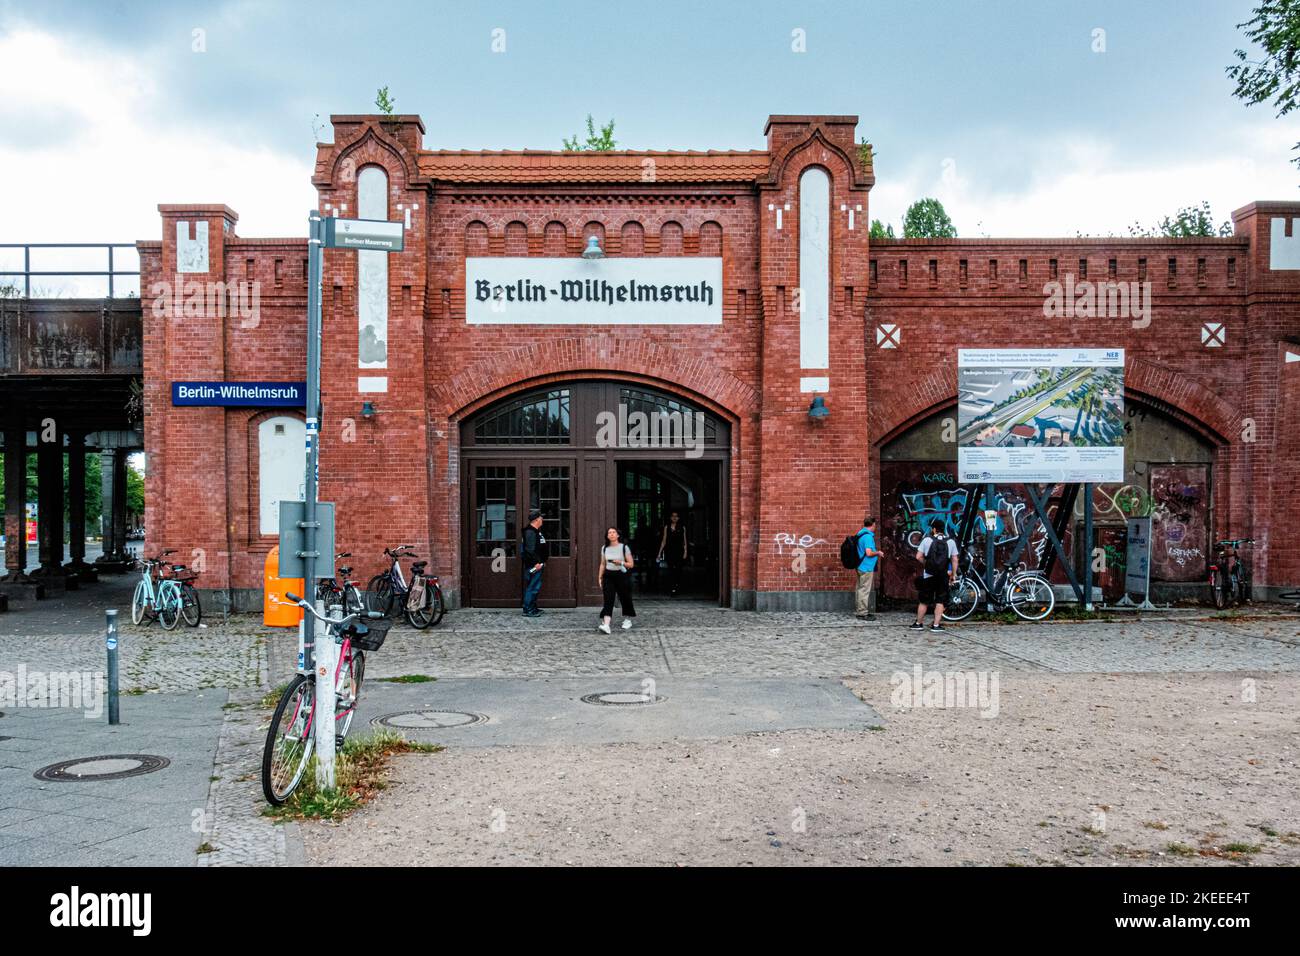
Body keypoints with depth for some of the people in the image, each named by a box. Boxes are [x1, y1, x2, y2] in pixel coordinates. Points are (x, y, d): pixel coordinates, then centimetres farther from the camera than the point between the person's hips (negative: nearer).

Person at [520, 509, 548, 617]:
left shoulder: (536, 531, 17)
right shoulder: (530, 532, -17)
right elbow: (530, 550, -23)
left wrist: (542, 562, 22)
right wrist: (536, 563, -23)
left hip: (537, 564, 11)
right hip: (533, 565, -11)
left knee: (535, 587, 15)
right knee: (532, 587, -9)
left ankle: (533, 608, 22)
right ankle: (528, 610, -6)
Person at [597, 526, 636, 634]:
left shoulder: (624, 547, -3)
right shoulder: (604, 548, 7)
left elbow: (631, 564, -2)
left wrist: (621, 563, -19)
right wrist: (600, 577, 9)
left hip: (622, 575, -2)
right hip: (609, 576, 2)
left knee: (625, 598, 9)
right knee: (608, 600, -11)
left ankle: (627, 620, 34)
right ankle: (606, 625, -21)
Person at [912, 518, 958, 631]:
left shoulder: (927, 539, -4)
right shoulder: (950, 541, 1)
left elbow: (918, 557, -8)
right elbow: (954, 560, -1)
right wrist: (953, 575, 6)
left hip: (928, 576, 0)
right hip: (943, 576, 0)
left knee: (924, 601, 9)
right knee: (940, 602, 6)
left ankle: (918, 623, 19)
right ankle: (936, 625, 2)